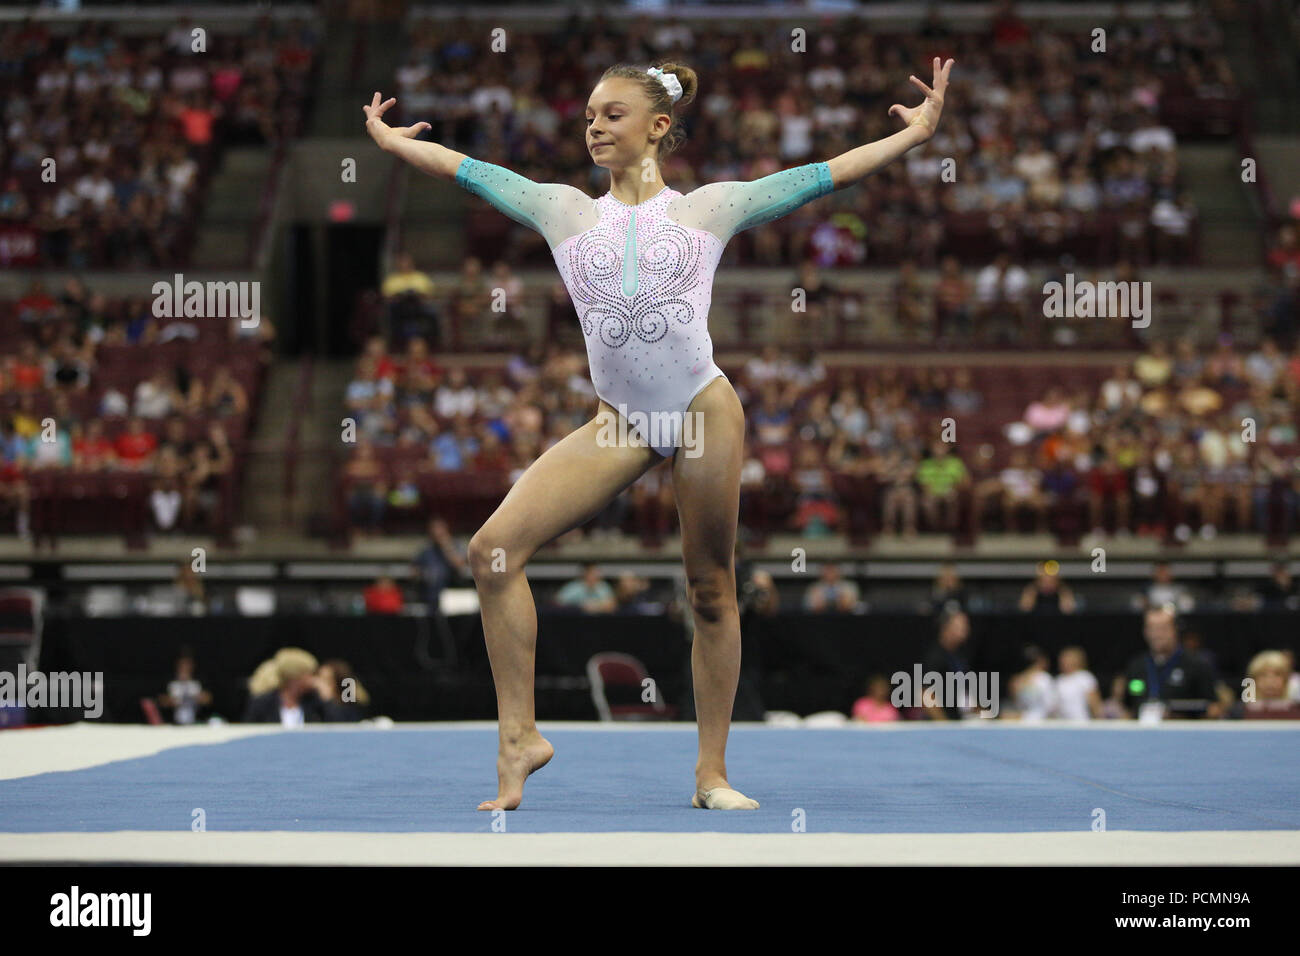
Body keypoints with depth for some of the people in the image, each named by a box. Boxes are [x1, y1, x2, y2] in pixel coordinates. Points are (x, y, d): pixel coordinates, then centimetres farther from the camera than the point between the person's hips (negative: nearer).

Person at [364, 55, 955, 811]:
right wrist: (390, 141, 24)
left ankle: (712, 772, 13)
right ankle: (519, 736, -7)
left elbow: (826, 175, 9)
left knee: (712, 590, 4)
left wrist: (916, 133, 8)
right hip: (621, 422, 2)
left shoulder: (708, 208, 7)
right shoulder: (564, 210, 13)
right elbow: (466, 171, 21)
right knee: (495, 549, -14)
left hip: (705, 410, -2)